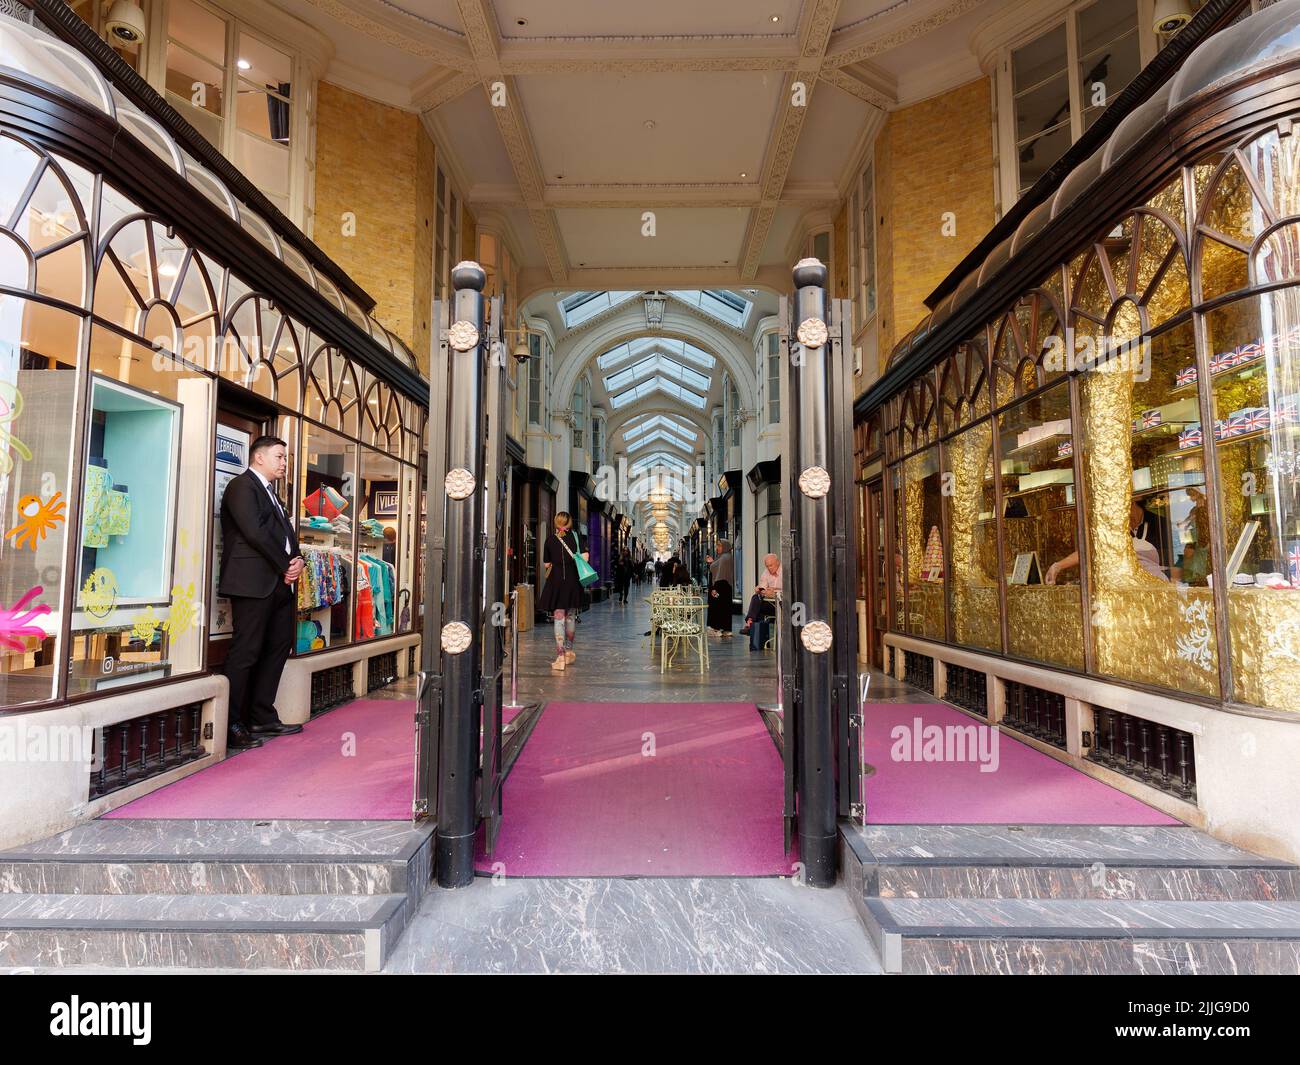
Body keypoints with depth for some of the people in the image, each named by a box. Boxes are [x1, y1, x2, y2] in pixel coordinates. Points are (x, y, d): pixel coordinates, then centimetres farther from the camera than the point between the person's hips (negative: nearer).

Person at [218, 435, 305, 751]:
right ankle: (231, 728, 2)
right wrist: (285, 566, -10)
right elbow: (255, 532, -16)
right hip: (253, 583, -9)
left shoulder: (270, 492, 23)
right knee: (245, 652, -6)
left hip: (279, 583, 9)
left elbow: (285, 532, 19)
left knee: (278, 648, 11)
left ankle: (262, 718, 20)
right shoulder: (242, 486, -5)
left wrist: (297, 559, -1)